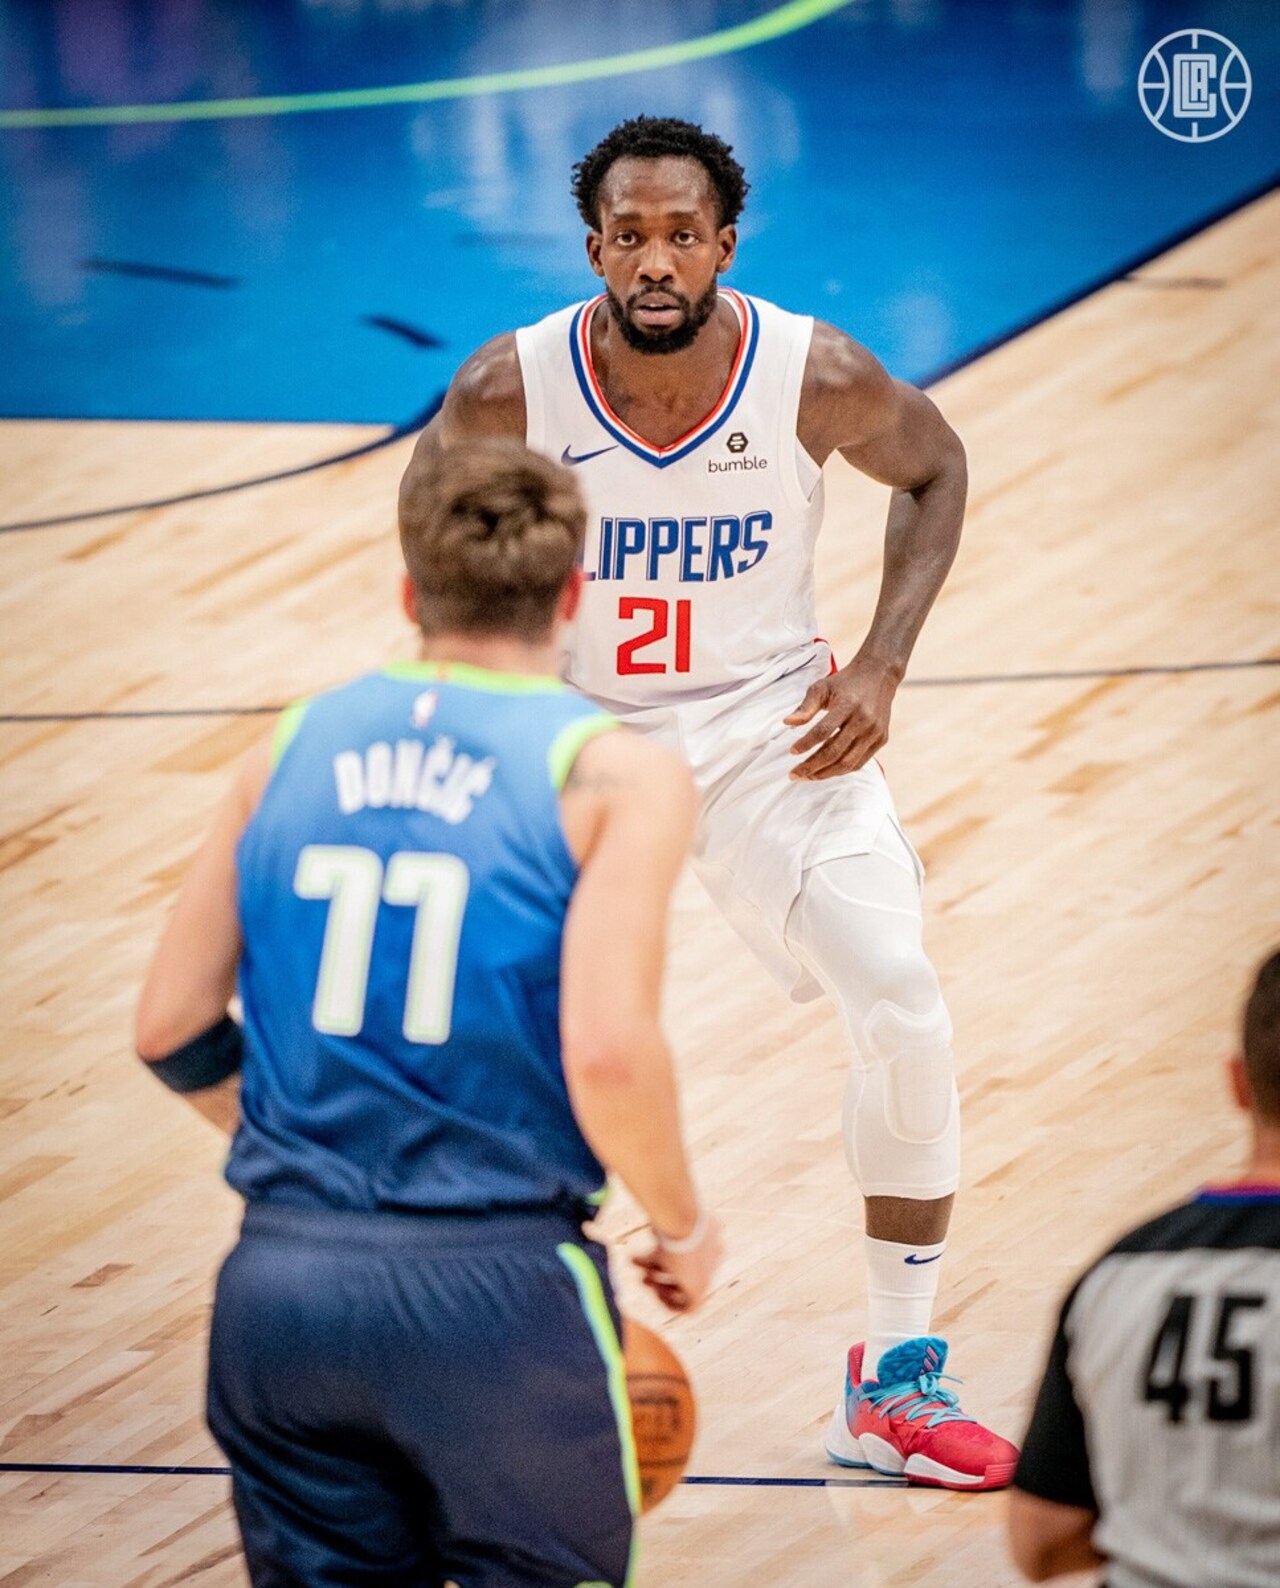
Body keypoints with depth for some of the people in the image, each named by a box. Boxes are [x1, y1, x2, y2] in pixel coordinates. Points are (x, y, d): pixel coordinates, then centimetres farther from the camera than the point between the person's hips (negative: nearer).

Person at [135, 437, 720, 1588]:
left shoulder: (295, 748, 9)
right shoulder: (616, 773, -5)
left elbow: (173, 1031, 9)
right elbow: (608, 1054, -16)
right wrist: (684, 1229, 1)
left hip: (280, 1287, 4)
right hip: (498, 1296, -4)